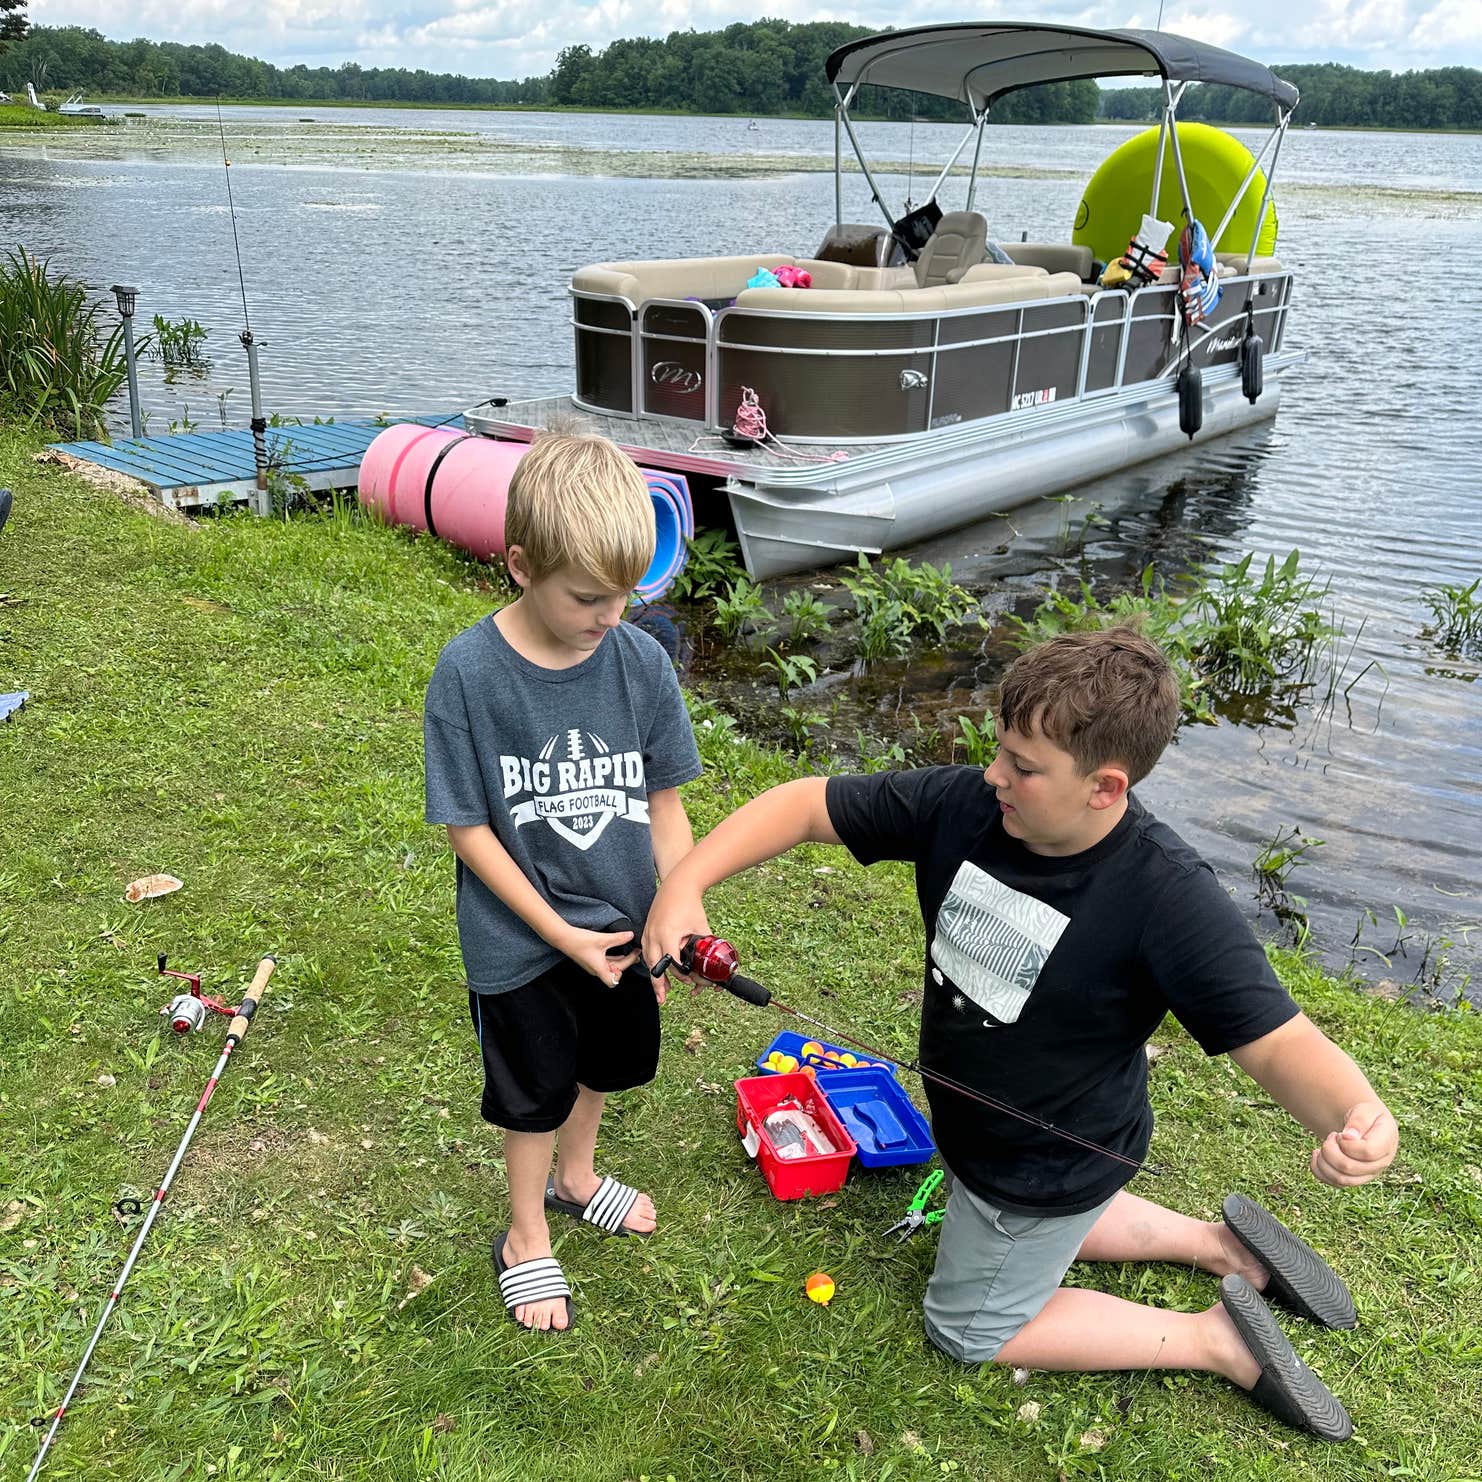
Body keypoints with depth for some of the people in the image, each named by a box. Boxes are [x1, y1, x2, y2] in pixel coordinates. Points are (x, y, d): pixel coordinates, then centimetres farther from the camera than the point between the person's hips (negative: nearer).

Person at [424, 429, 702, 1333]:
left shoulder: (641, 661, -14)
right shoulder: (469, 673, -23)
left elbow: (663, 803, -5)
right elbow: (468, 827, -17)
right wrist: (562, 933, -17)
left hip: (620, 924, 4)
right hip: (520, 939, -4)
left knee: (609, 1059, 26)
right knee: (537, 1089, 16)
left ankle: (577, 1175, 57)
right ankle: (526, 1238, 44)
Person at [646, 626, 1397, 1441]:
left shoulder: (1169, 897, -36)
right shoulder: (963, 804, -22)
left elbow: (1274, 1037, -34)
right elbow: (806, 803, -17)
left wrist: (1355, 1115, -56)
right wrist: (684, 883, -29)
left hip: (1050, 1166, -7)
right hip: (978, 1128, 7)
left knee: (970, 1329, 15)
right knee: (1033, 1236, 36)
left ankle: (1213, 1339, 22)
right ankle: (1220, 1243, 38)